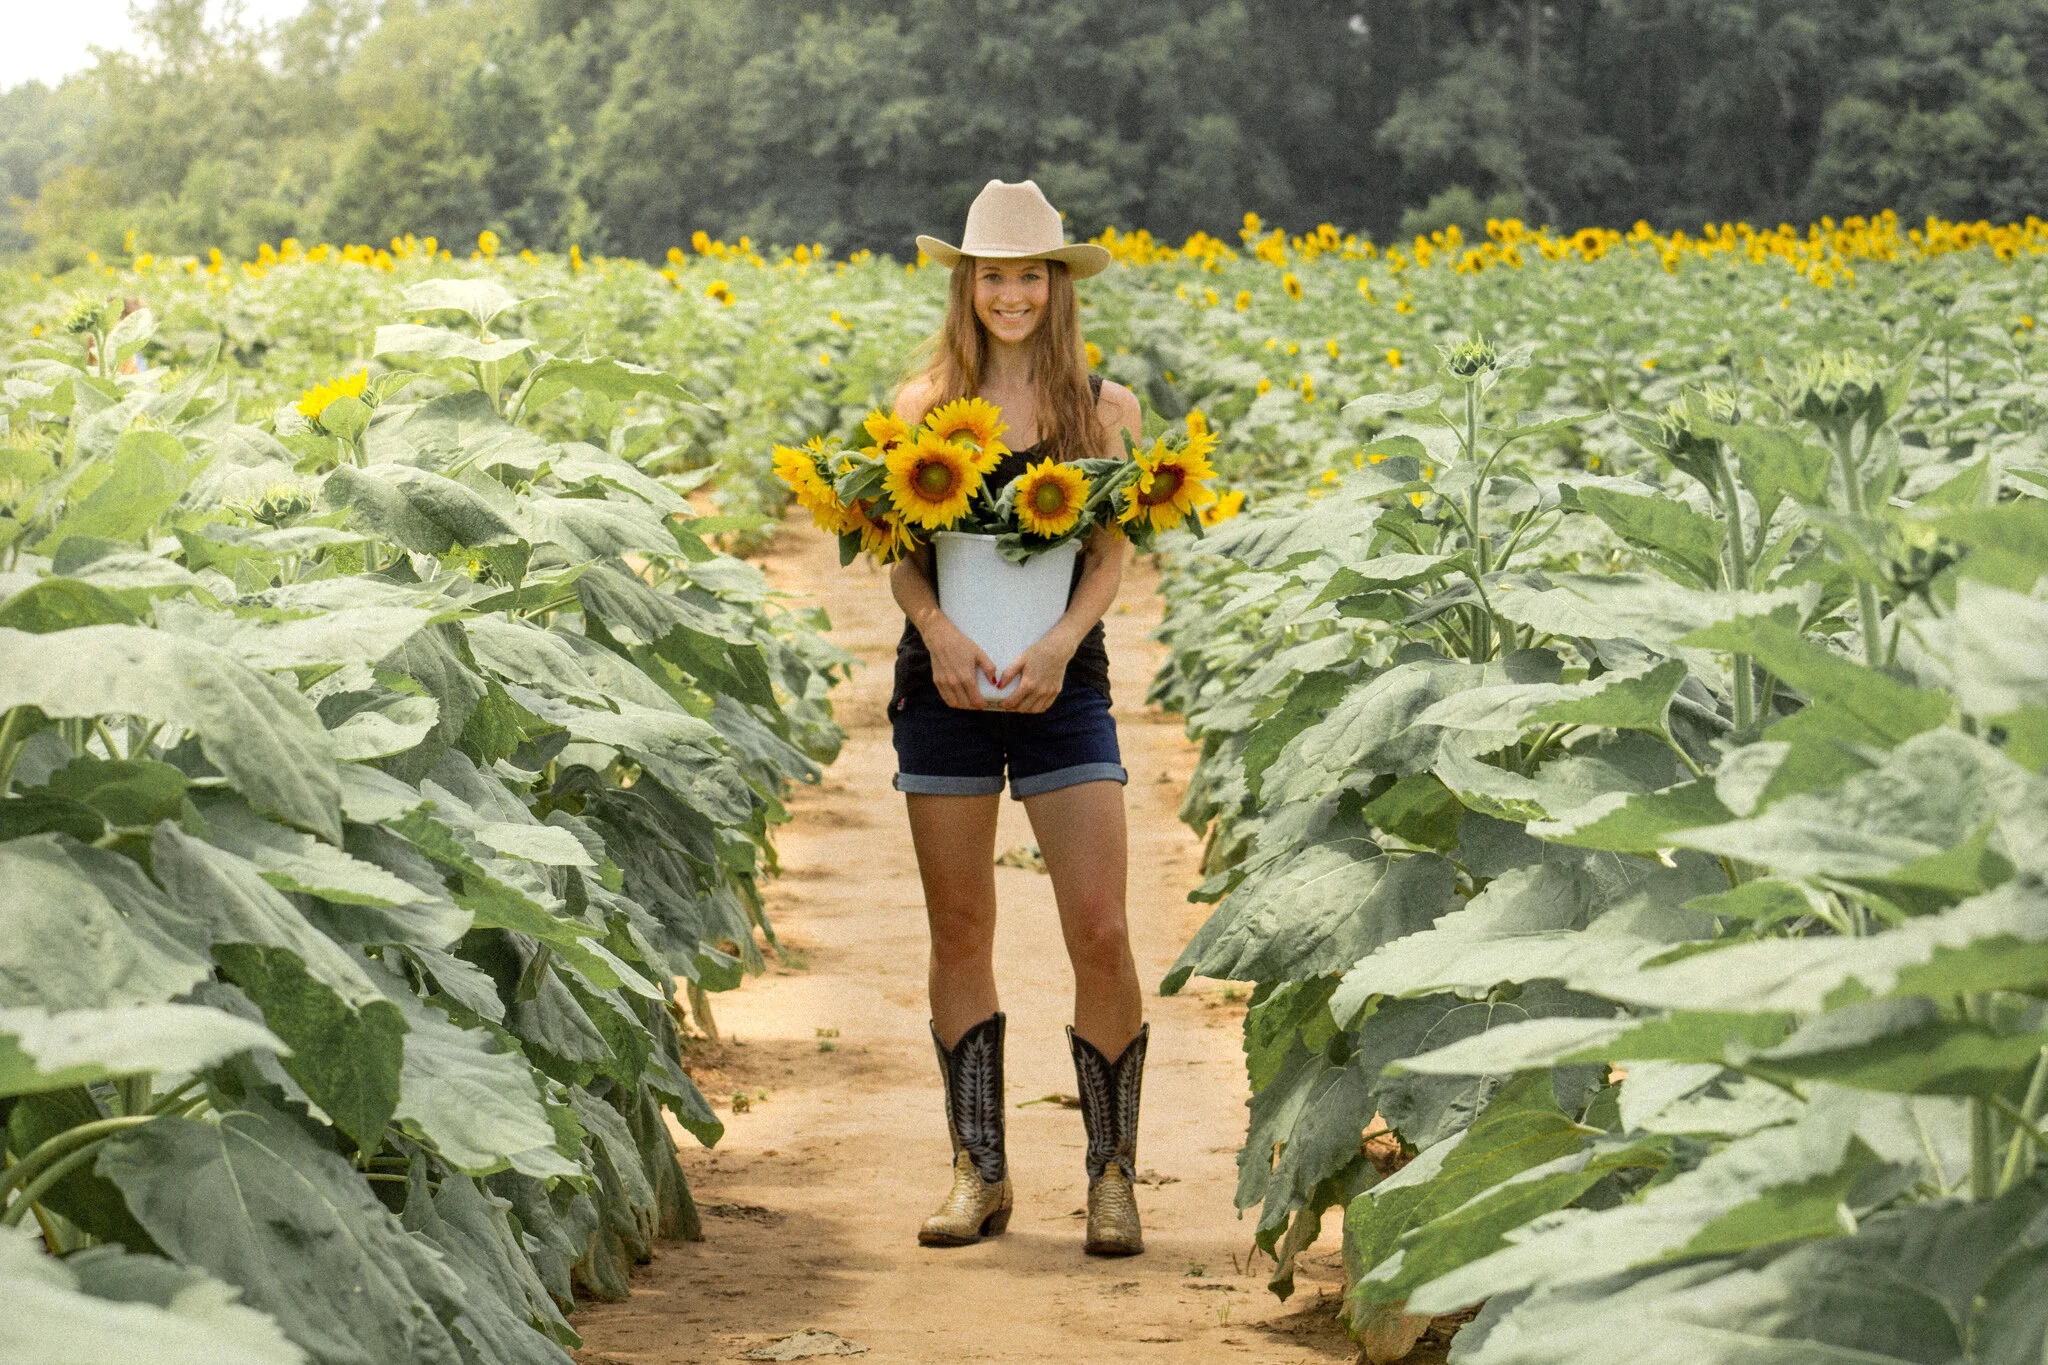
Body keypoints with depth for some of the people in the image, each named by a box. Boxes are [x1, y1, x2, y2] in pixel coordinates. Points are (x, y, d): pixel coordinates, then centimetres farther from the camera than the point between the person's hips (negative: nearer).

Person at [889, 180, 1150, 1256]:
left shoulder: (1104, 409, 6)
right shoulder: (921, 406, 8)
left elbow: (1112, 554, -1)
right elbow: (900, 556, 3)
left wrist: (1060, 641, -18)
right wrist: (938, 630, -17)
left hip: (1062, 684, -1)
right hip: (945, 683, 1)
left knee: (1100, 933, -9)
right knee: (960, 932, 5)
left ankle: (1113, 1177, 3)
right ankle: (979, 1175, 15)